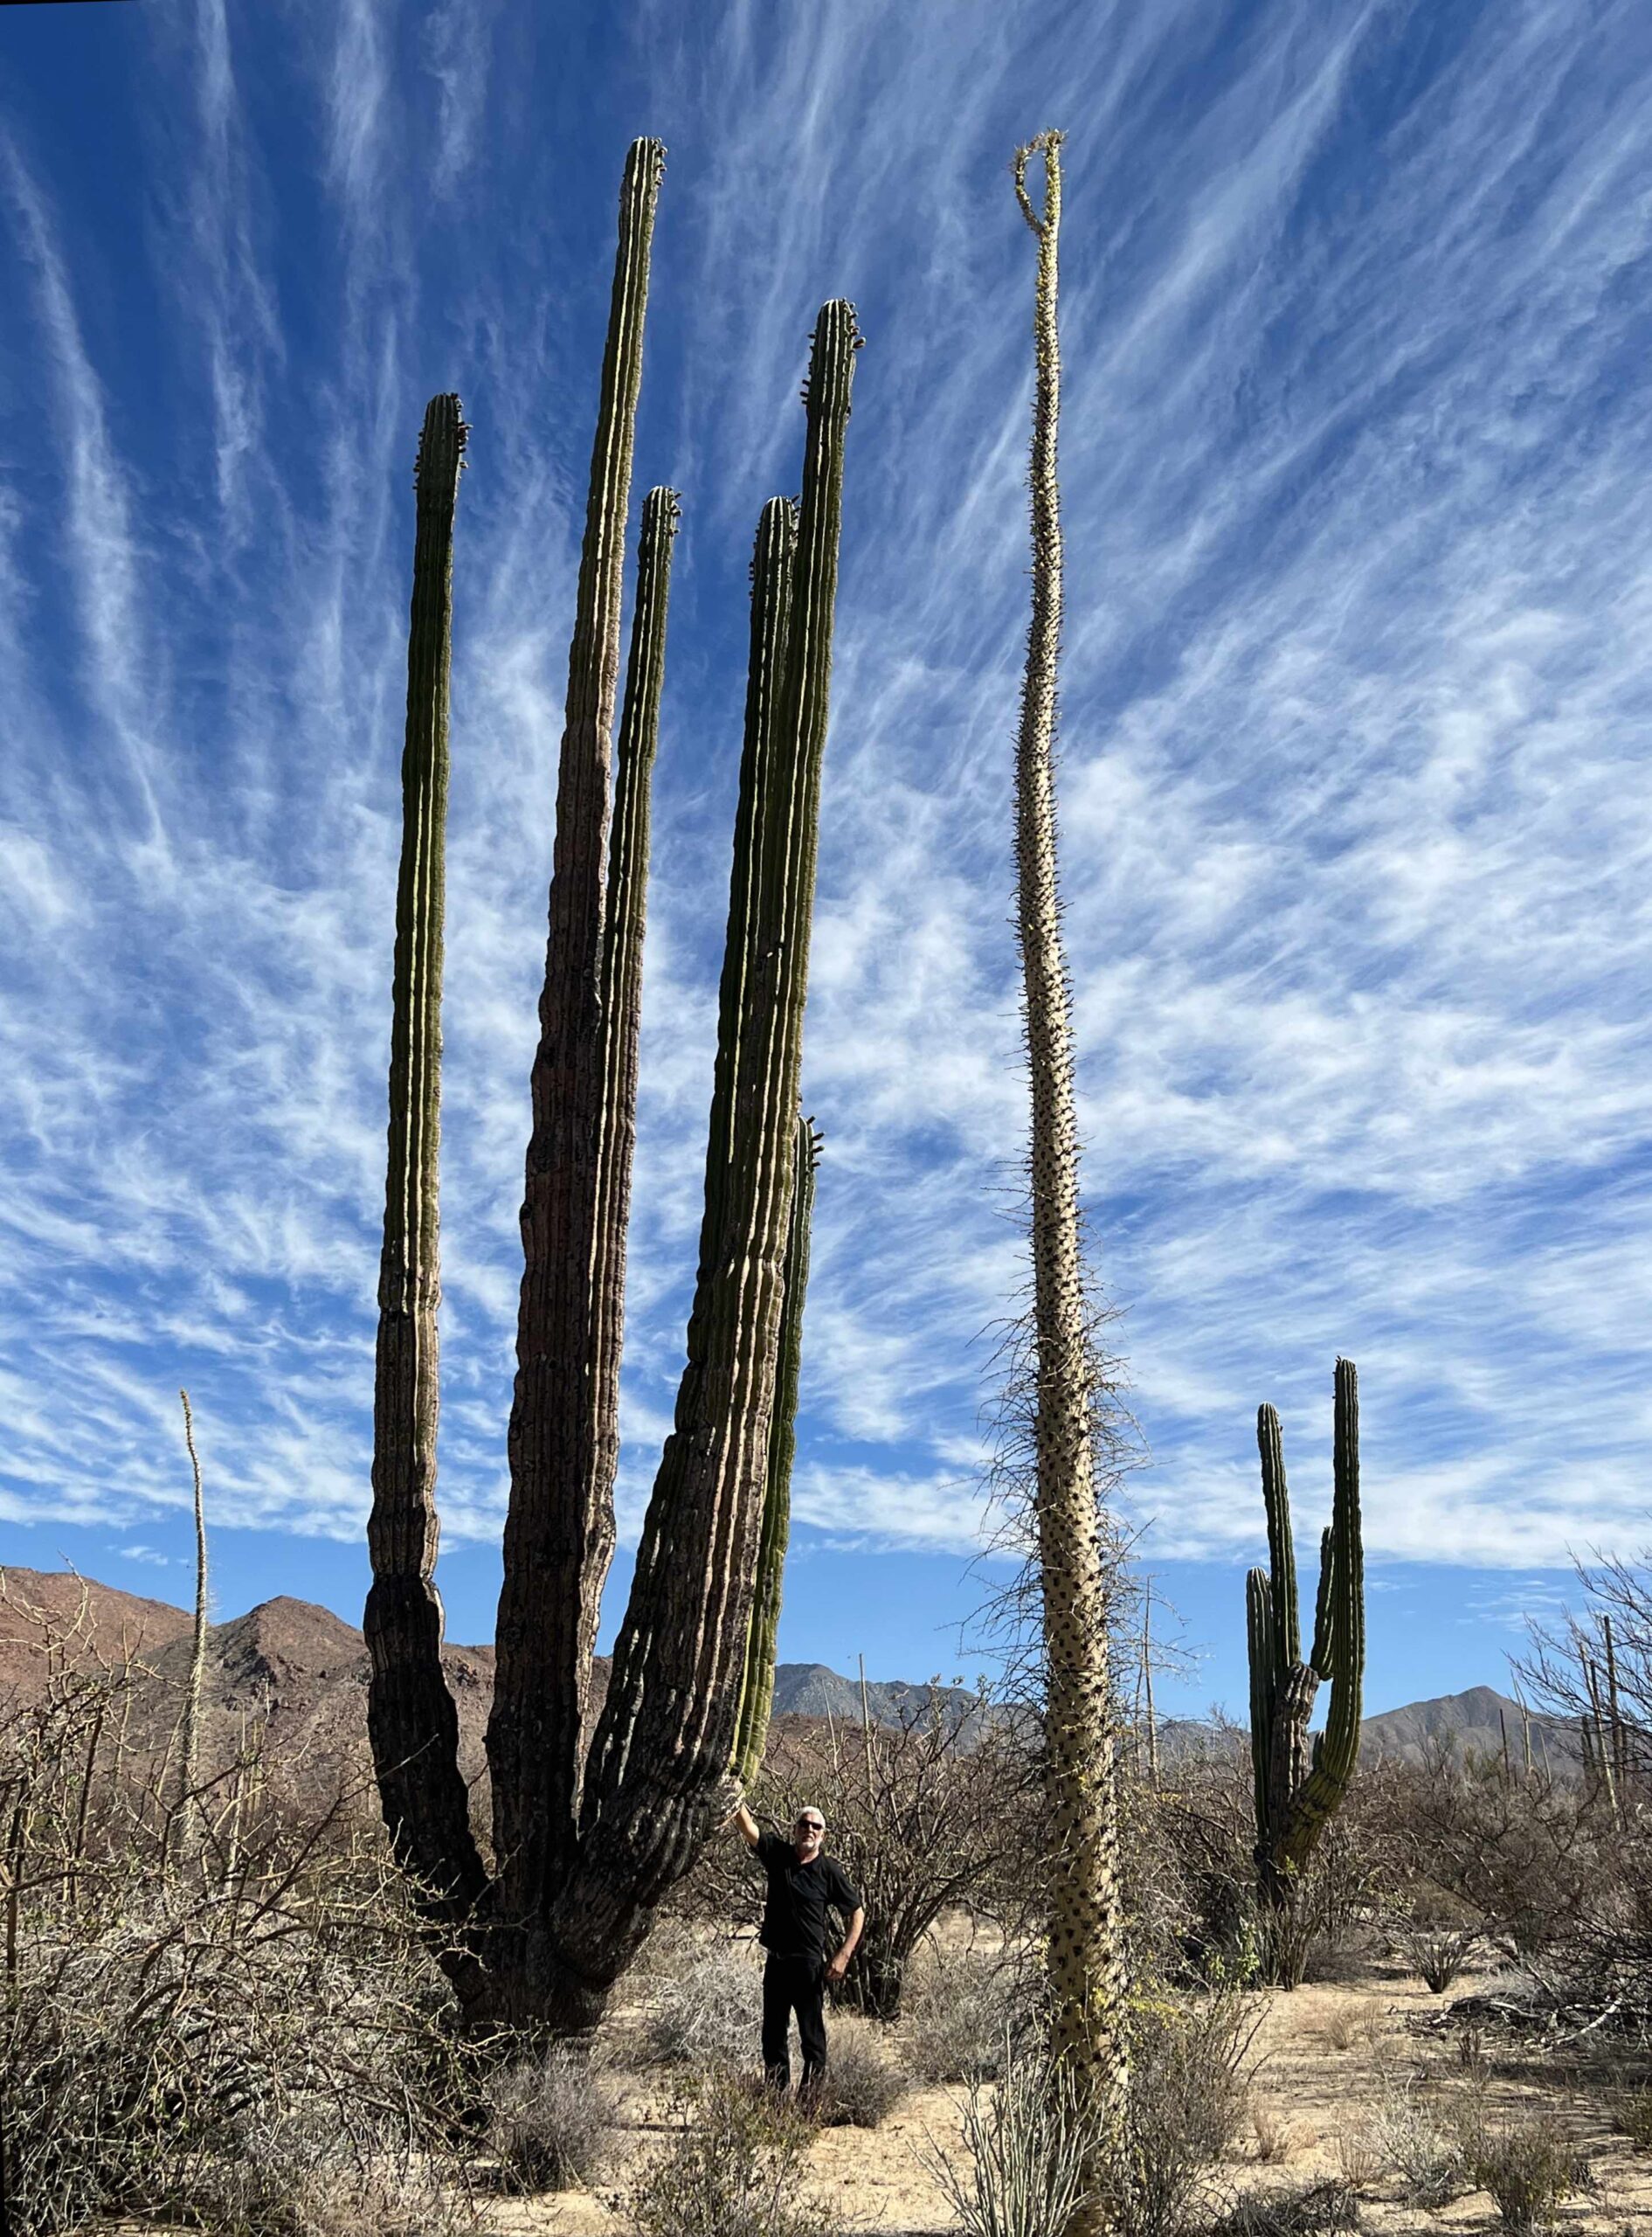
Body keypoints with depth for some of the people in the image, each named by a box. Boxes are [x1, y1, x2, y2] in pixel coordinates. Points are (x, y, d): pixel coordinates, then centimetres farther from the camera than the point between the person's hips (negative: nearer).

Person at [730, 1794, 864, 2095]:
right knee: (773, 2033, 13)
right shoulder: (778, 1854, 0)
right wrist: (738, 1799, -31)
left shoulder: (830, 1871, -7)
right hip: (776, 1961, 4)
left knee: (812, 2035, 0)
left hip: (809, 1965, -4)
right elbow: (748, 1827, -13)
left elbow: (857, 1913, -1)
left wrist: (843, 1956, -10)